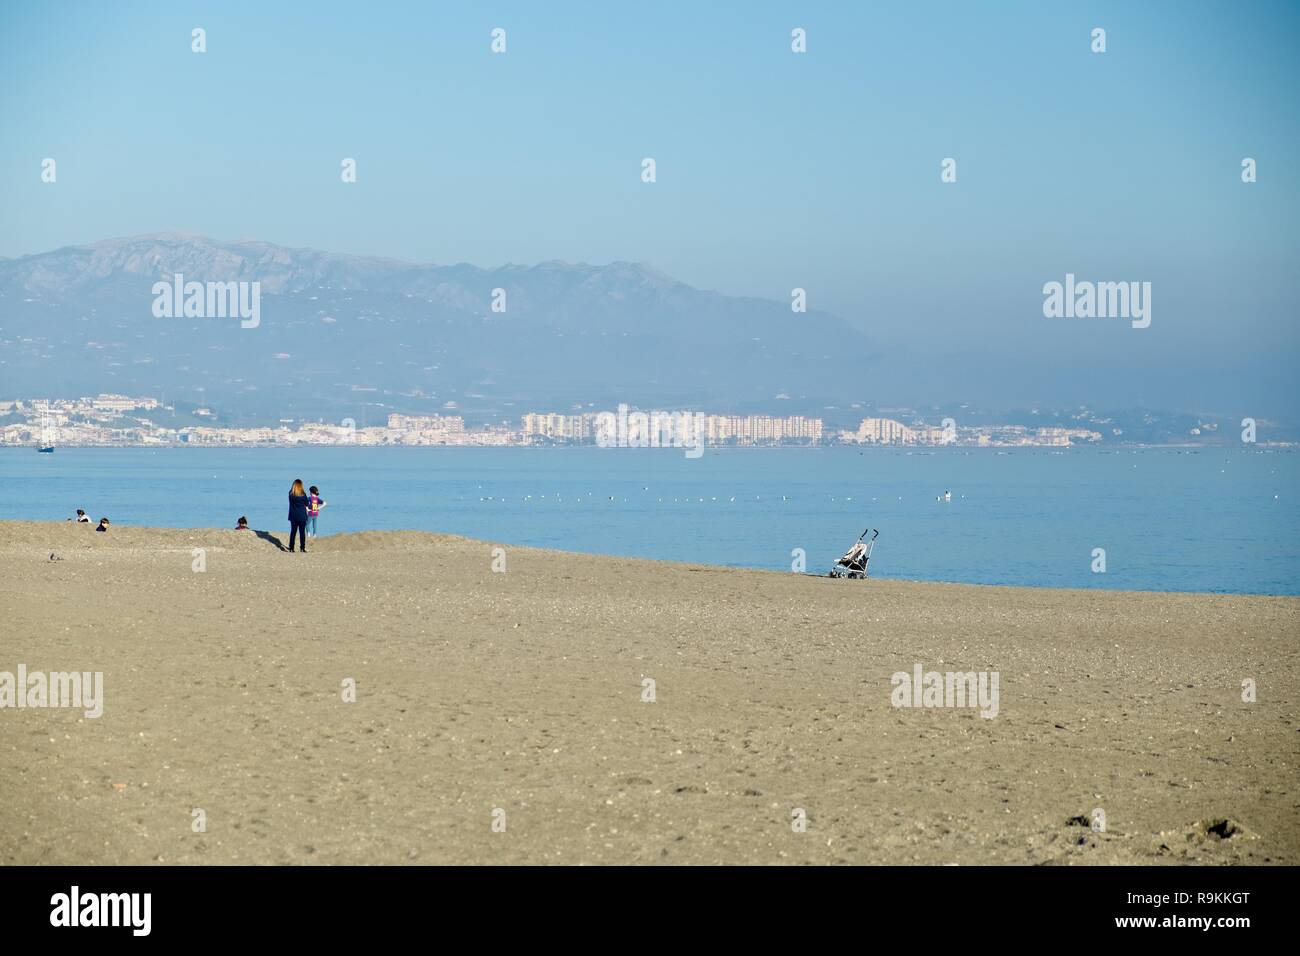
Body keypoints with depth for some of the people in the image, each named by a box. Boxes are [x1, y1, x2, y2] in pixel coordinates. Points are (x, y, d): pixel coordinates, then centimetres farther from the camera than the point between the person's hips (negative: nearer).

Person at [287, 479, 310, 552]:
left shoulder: (290, 494, -7)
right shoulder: (303, 494, -12)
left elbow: (291, 503, 7)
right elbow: (306, 504, -1)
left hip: (293, 516, 2)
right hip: (302, 516, -2)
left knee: (293, 532, 10)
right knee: (302, 532, 6)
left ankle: (291, 548, 10)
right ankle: (303, 548, 5)